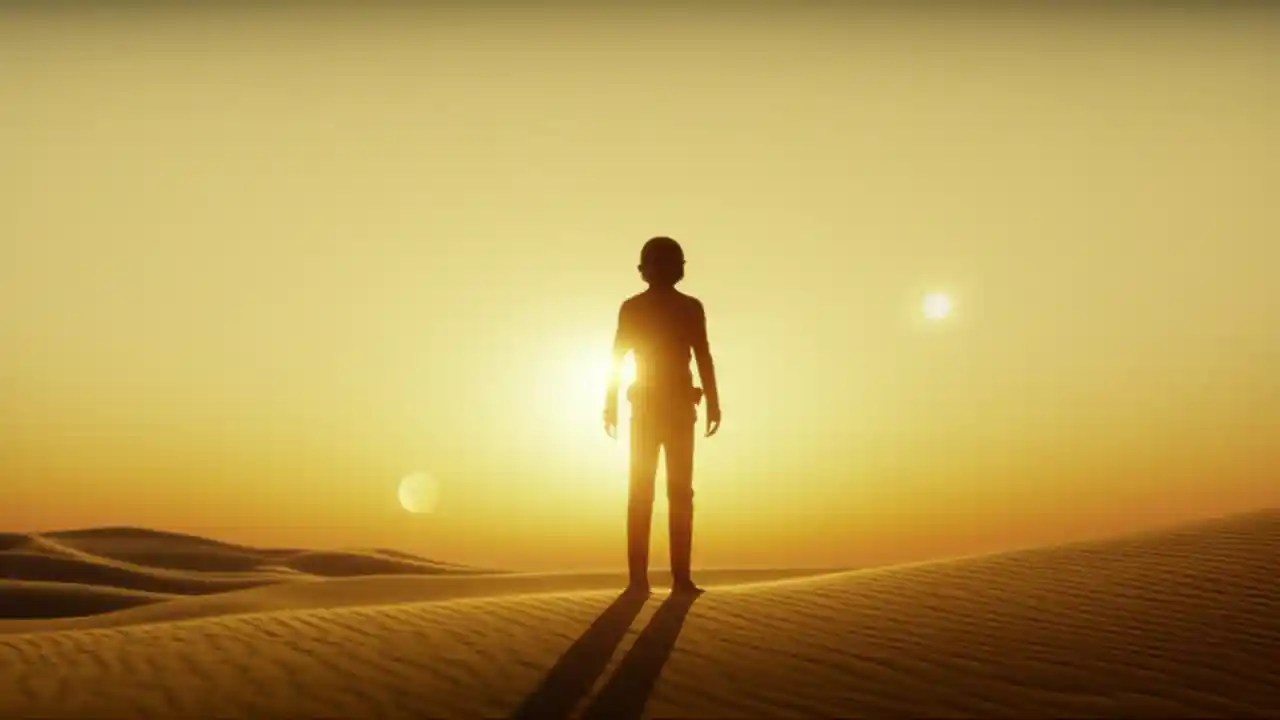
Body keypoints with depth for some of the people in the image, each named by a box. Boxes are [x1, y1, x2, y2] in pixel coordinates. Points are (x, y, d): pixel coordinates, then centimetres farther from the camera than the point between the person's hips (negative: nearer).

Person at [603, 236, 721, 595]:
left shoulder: (631, 307, 4)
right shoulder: (691, 307, -1)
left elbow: (616, 359, 1)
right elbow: (704, 359, -6)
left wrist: (611, 406, 3)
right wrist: (713, 405, -5)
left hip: (645, 408, 2)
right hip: (679, 407, -2)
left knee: (640, 494, 2)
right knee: (680, 493, 0)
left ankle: (638, 577, -4)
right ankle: (681, 576, -5)